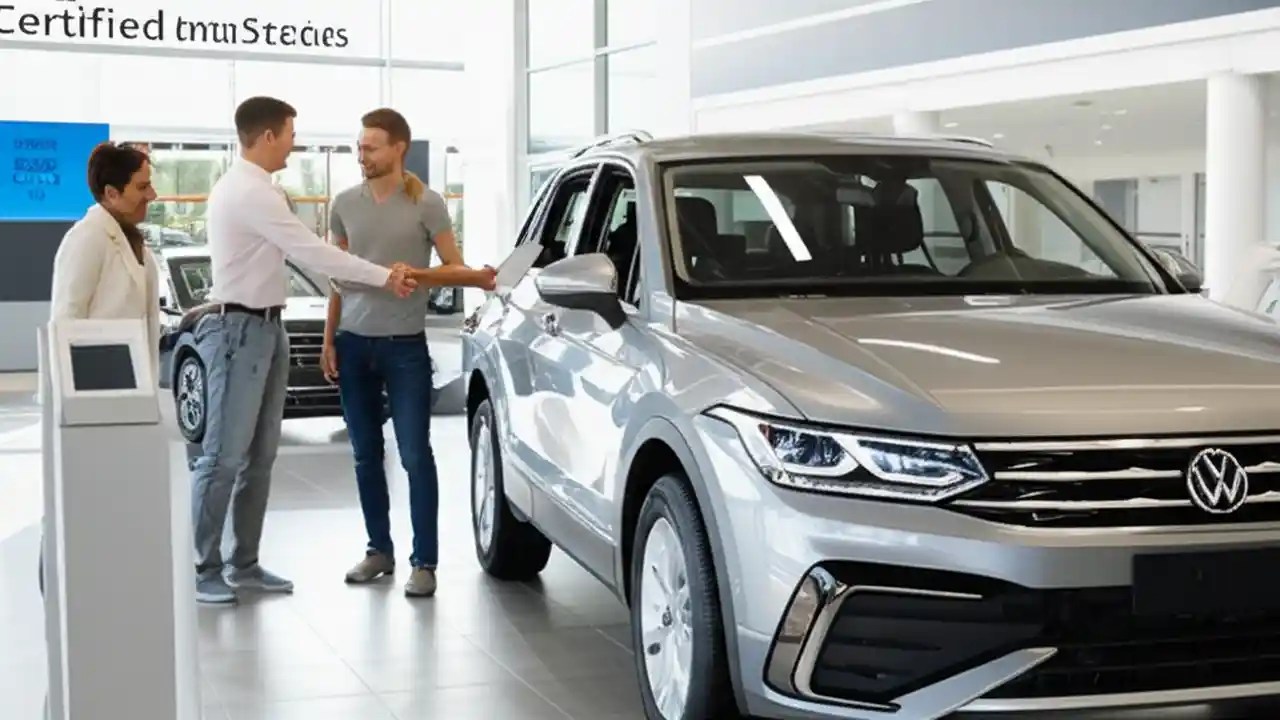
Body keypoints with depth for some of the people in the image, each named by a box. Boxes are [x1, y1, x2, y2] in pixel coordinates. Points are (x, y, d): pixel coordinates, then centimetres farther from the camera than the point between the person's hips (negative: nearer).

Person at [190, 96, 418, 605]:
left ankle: (244, 564, 17)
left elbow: (300, 252, 17)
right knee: (224, 456, -6)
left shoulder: (245, 188, 17)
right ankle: (203, 569, -1)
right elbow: (311, 253, -19)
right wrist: (384, 277, -14)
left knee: (259, 456, 11)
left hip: (264, 328, 10)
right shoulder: (250, 192, -17)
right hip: (239, 329, -10)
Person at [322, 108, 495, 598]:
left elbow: (455, 268, -1)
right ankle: (379, 549, 20)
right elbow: (338, 277, 14)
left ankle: (424, 562, 2)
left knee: (415, 455, -4)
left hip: (405, 345, -4)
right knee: (366, 455, 9)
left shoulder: (426, 204, -4)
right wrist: (328, 339, 10)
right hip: (354, 343, 4)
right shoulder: (345, 204, 8)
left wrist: (416, 274, -18)